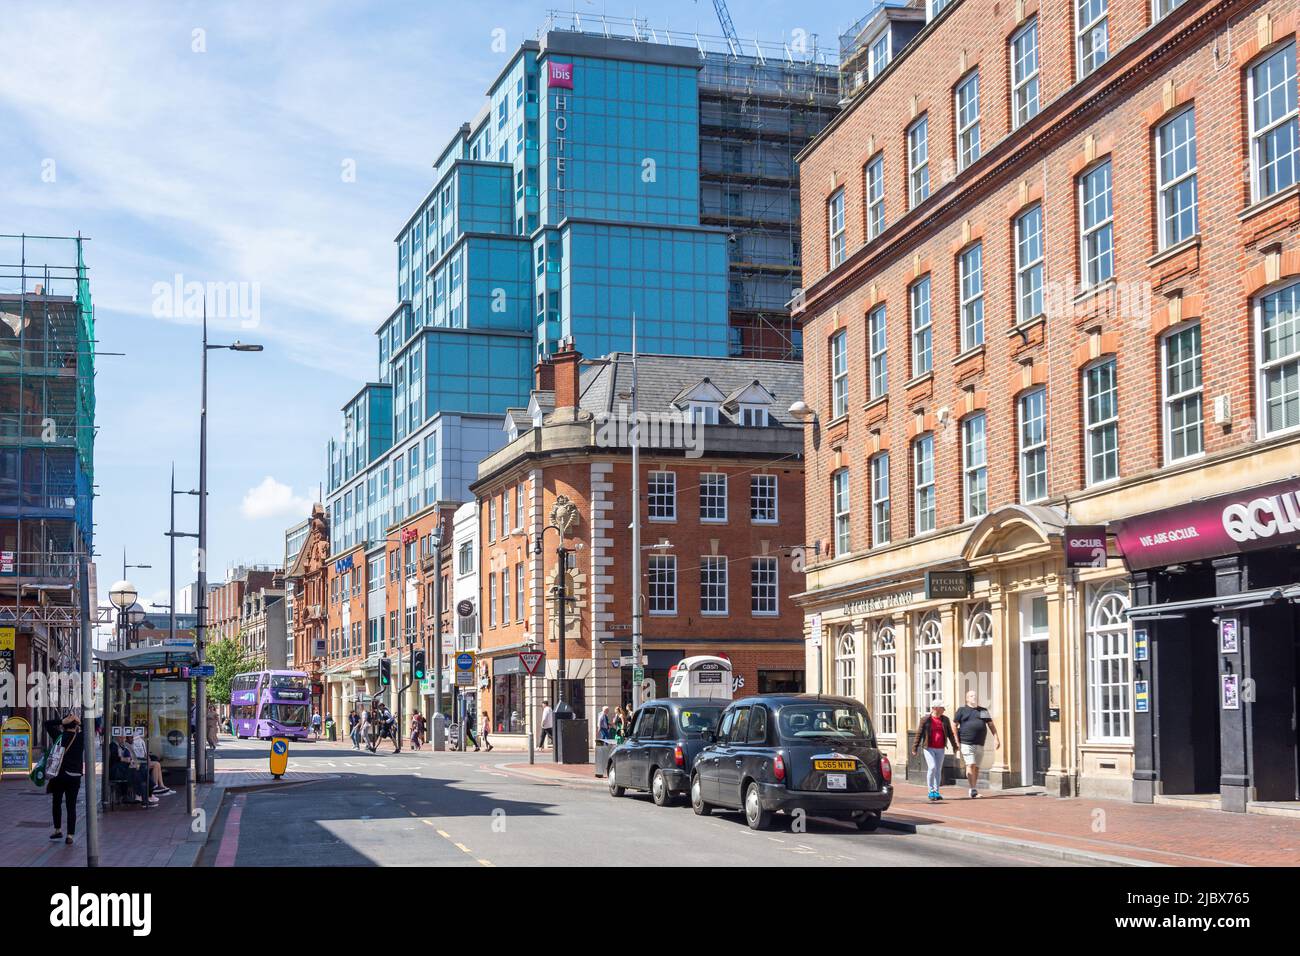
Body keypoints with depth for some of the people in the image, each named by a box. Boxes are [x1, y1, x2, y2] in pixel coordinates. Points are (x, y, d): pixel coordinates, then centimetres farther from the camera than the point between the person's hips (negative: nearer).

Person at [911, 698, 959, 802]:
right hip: (929, 748, -4)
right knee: (932, 767, -16)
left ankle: (936, 792, 16)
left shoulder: (945, 720, 6)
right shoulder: (925, 719, -5)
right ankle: (931, 791, -4)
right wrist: (915, 748, -2)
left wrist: (955, 747, 14)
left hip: (940, 749, 4)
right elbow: (919, 734, -2)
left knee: (938, 770, 7)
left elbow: (950, 734, 14)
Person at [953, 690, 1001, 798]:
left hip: (980, 744, 4)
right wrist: (957, 741, -5)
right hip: (966, 744, -4)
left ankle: (975, 789, 14)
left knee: (976, 767, 7)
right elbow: (954, 725, 4)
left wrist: (996, 738, 6)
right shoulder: (962, 711, 6)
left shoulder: (983, 711, 18)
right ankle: (973, 789, -18)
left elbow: (991, 725, 18)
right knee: (970, 765, -14)